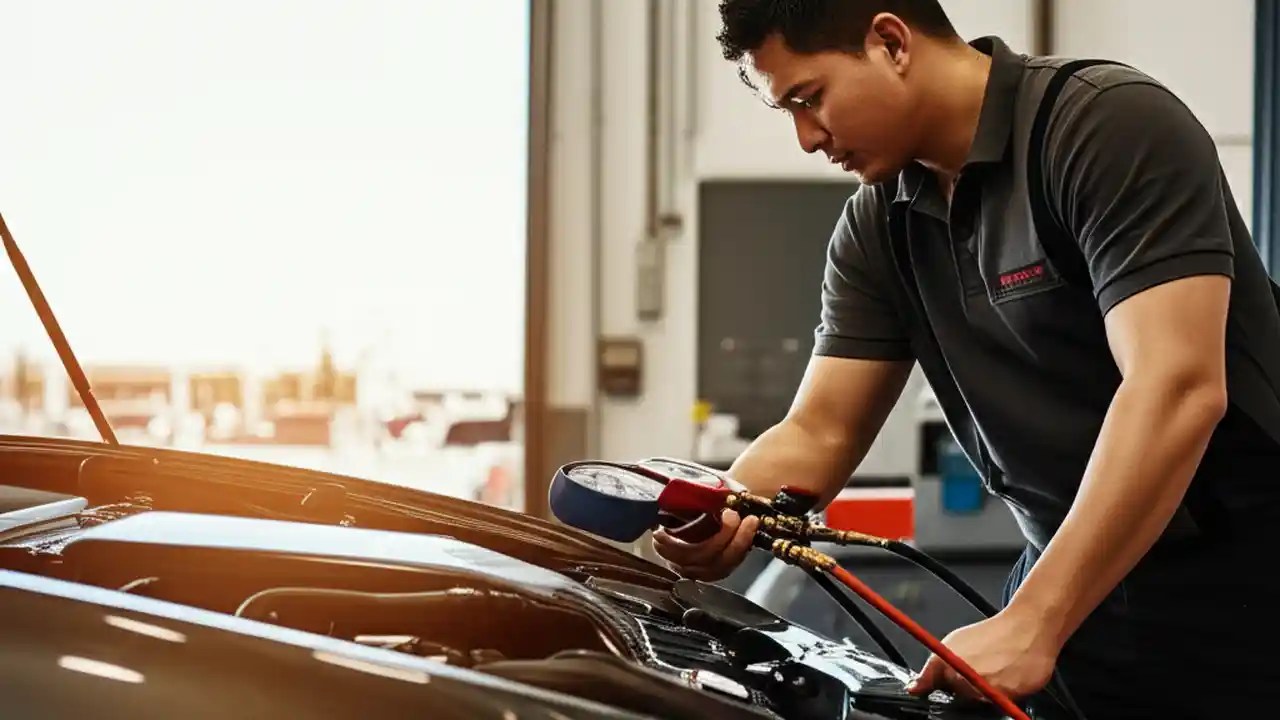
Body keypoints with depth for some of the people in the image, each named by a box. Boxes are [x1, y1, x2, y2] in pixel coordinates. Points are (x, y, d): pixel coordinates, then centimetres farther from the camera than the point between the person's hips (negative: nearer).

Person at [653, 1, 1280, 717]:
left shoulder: (1115, 124, -17)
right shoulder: (877, 227, 4)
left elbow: (1177, 389, -26)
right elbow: (818, 433, 5)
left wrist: (1030, 626, -29)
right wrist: (722, 515, -17)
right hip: (1072, 588, 6)